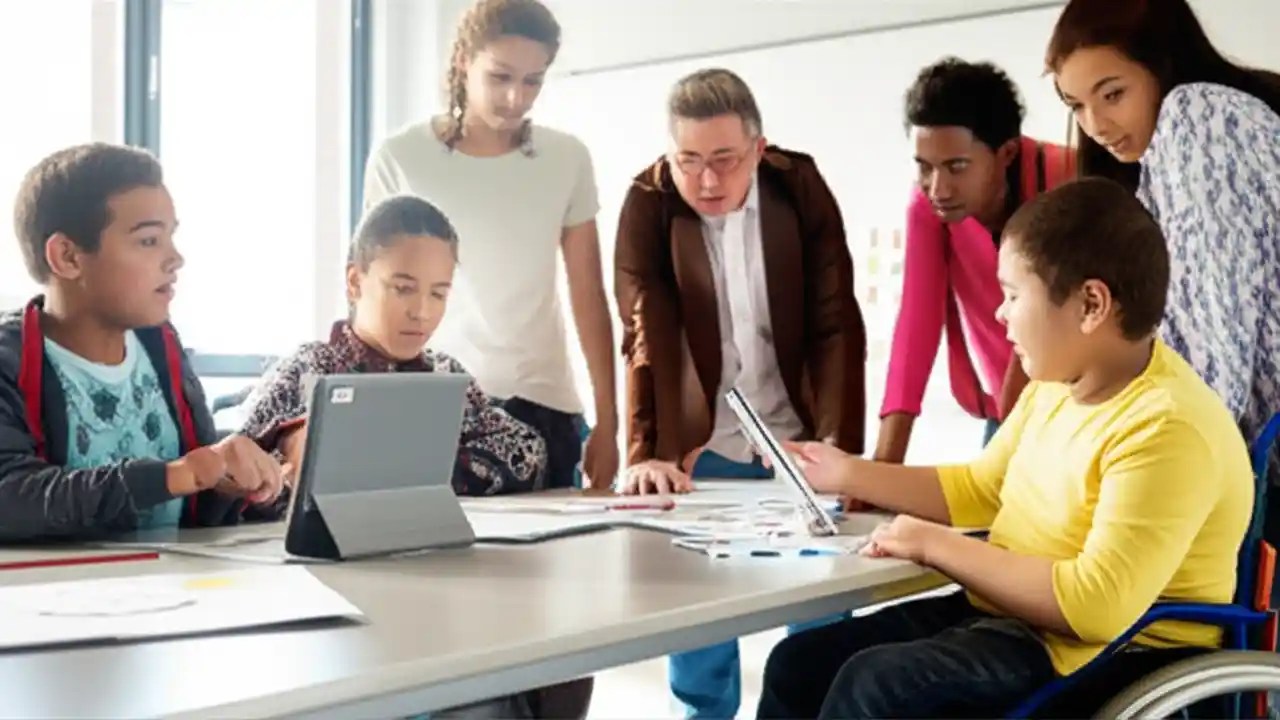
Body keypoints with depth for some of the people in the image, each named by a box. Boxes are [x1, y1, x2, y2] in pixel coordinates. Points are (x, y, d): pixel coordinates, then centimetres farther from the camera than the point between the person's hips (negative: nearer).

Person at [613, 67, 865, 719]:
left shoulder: (802, 188, -9)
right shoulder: (648, 203, -11)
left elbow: (837, 327, -10)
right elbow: (646, 338, -16)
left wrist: (838, 444, -18)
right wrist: (645, 455, -25)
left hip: (799, 442, 1)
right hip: (702, 450, -1)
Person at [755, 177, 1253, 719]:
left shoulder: (1166, 431, -24)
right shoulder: (1058, 382, 4)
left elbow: (1097, 605, -31)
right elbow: (980, 489, 19)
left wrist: (938, 546, -23)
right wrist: (848, 475, 11)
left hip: (1105, 659, -9)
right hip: (1006, 613, 9)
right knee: (797, 664, 1)